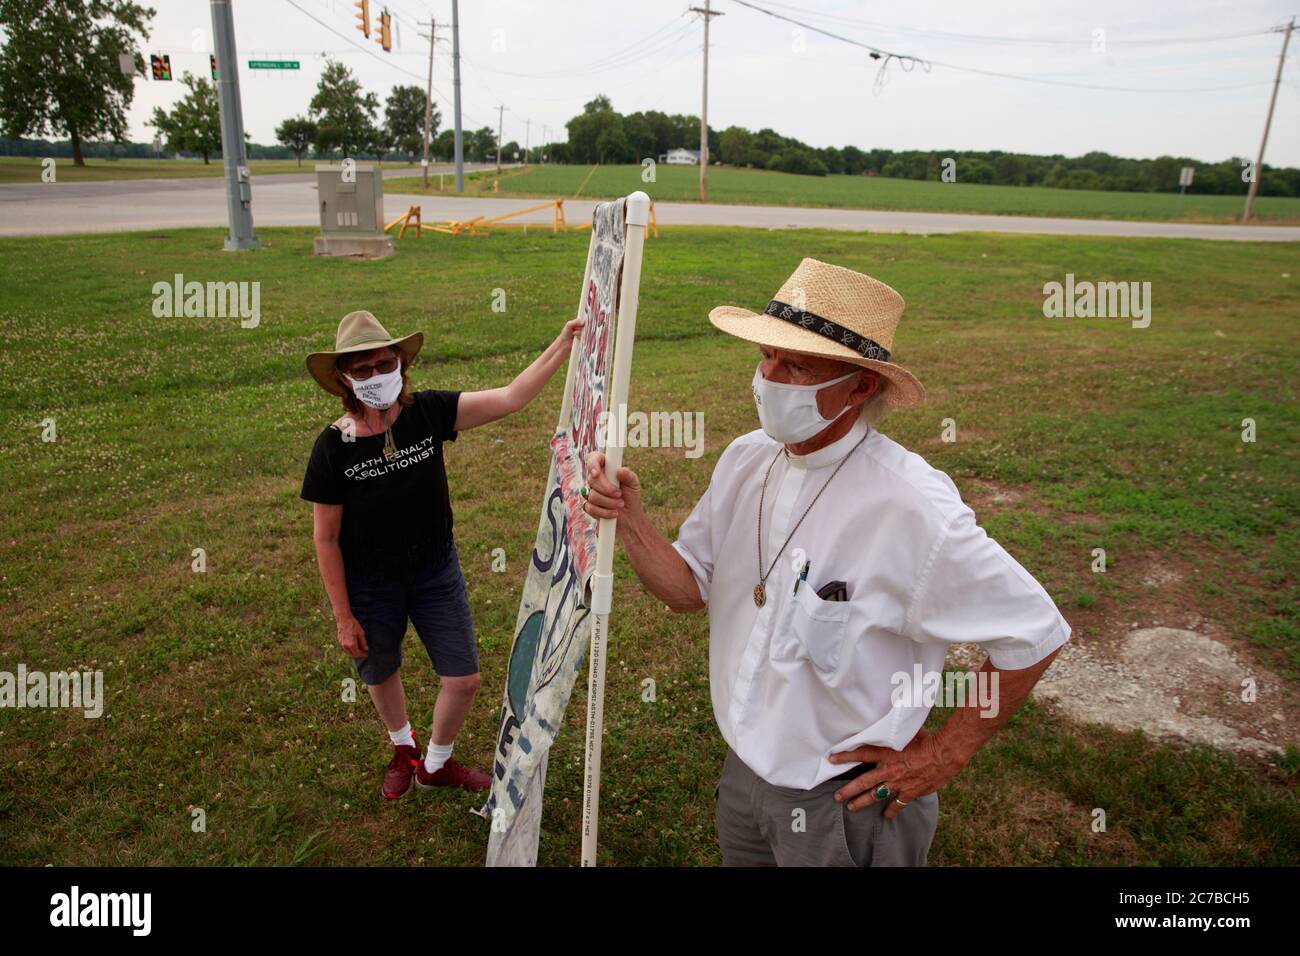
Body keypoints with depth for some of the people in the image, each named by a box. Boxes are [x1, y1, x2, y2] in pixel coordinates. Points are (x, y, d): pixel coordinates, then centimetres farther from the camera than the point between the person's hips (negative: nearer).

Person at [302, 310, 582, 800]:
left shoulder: (427, 412, -14)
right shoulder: (334, 446, -18)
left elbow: (509, 398, -20)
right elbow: (326, 538, -12)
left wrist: (563, 345, -30)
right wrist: (344, 617, -9)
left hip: (436, 571, 2)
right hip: (370, 587, -1)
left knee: (463, 680, 6)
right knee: (382, 675, 21)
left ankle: (435, 764, 37)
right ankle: (403, 749, 55)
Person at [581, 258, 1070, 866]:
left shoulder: (910, 507, -27)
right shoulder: (745, 459, -7)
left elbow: (1035, 634, -17)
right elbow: (689, 589, 1)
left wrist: (946, 754, -11)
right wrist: (629, 522, -17)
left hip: (848, 802, -6)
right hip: (744, 771, 6)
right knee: (738, 858, 27)